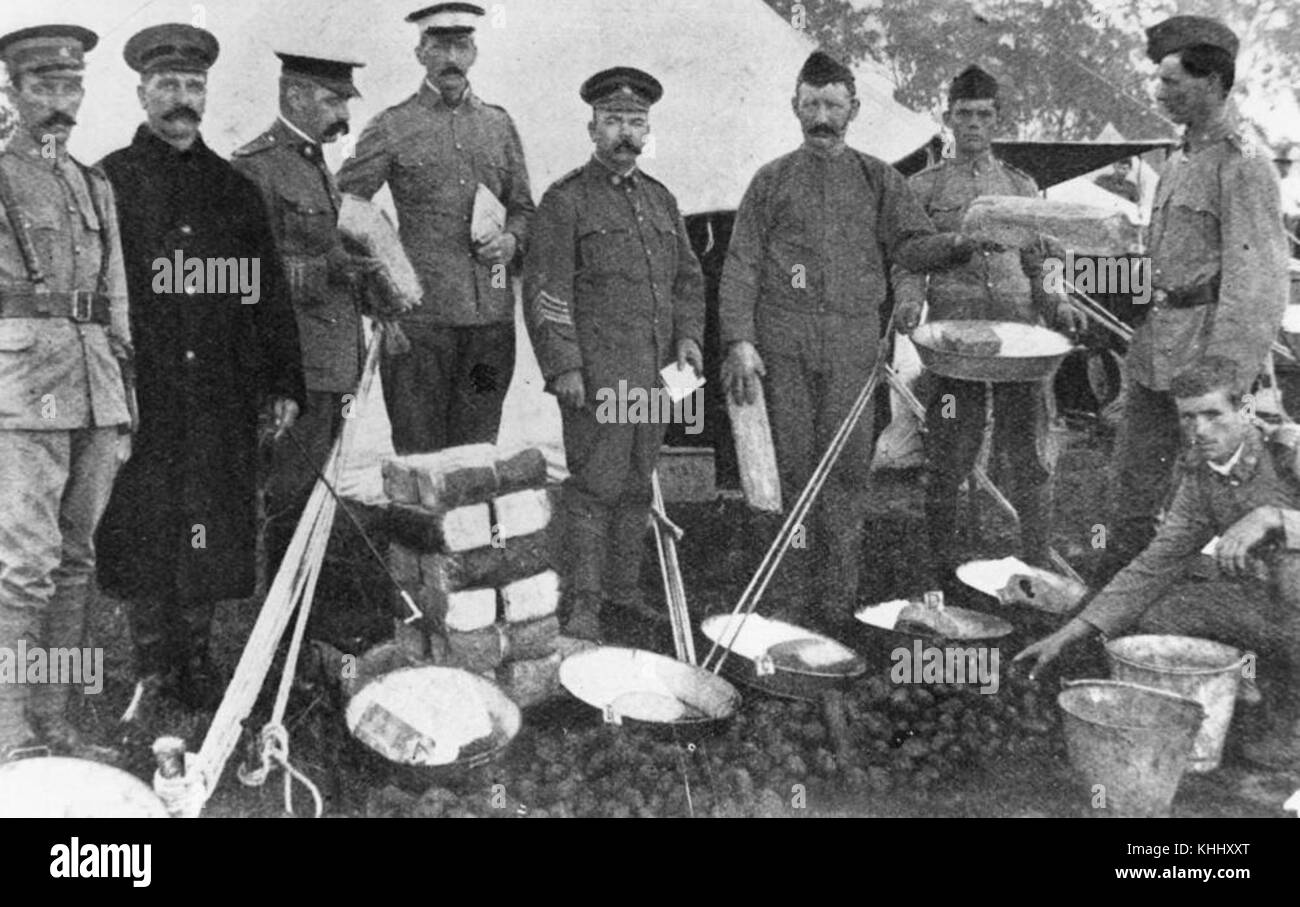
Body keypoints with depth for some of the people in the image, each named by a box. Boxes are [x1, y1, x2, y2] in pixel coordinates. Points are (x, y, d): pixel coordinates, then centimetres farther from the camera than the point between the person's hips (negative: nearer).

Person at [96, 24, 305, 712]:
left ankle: (196, 662, 21)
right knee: (144, 531, 3)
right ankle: (153, 670, 18)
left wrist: (284, 385, 8)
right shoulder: (107, 182, 2)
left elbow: (269, 293, 13)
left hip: (223, 400, 3)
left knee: (211, 537, 6)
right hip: (140, 395, -3)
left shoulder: (235, 188, 13)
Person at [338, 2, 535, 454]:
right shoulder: (391, 127, 2)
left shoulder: (498, 124, 14)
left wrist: (512, 240, 1)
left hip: (492, 315, 4)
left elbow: (522, 205, 22)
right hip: (420, 314, -3)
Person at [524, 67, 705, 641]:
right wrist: (563, 366, -14)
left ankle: (625, 587, 23)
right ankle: (583, 603, 1)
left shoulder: (660, 199, 17)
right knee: (595, 486, -5)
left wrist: (688, 335, 8)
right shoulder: (566, 200, -3)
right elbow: (545, 291, -8)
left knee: (638, 485, 12)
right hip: (597, 375, -6)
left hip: (656, 373, 6)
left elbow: (688, 277, 23)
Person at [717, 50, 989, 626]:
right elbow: (741, 265, 6)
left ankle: (840, 596, 5)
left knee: (847, 465, -3)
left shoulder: (877, 180, 12)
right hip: (783, 345, 0)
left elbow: (912, 243, 4)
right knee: (793, 464, 2)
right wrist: (739, 340, -5)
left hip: (854, 342, 0)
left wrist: (956, 246, -18)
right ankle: (792, 594, 11)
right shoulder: (772, 180, 10)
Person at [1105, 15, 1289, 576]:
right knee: (1133, 485, 12)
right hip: (1156, 342, 8)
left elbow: (1254, 276, -18)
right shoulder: (1180, 160, 15)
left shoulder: (1243, 164, -13)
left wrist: (1225, 372, -23)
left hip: (1204, 342, -8)